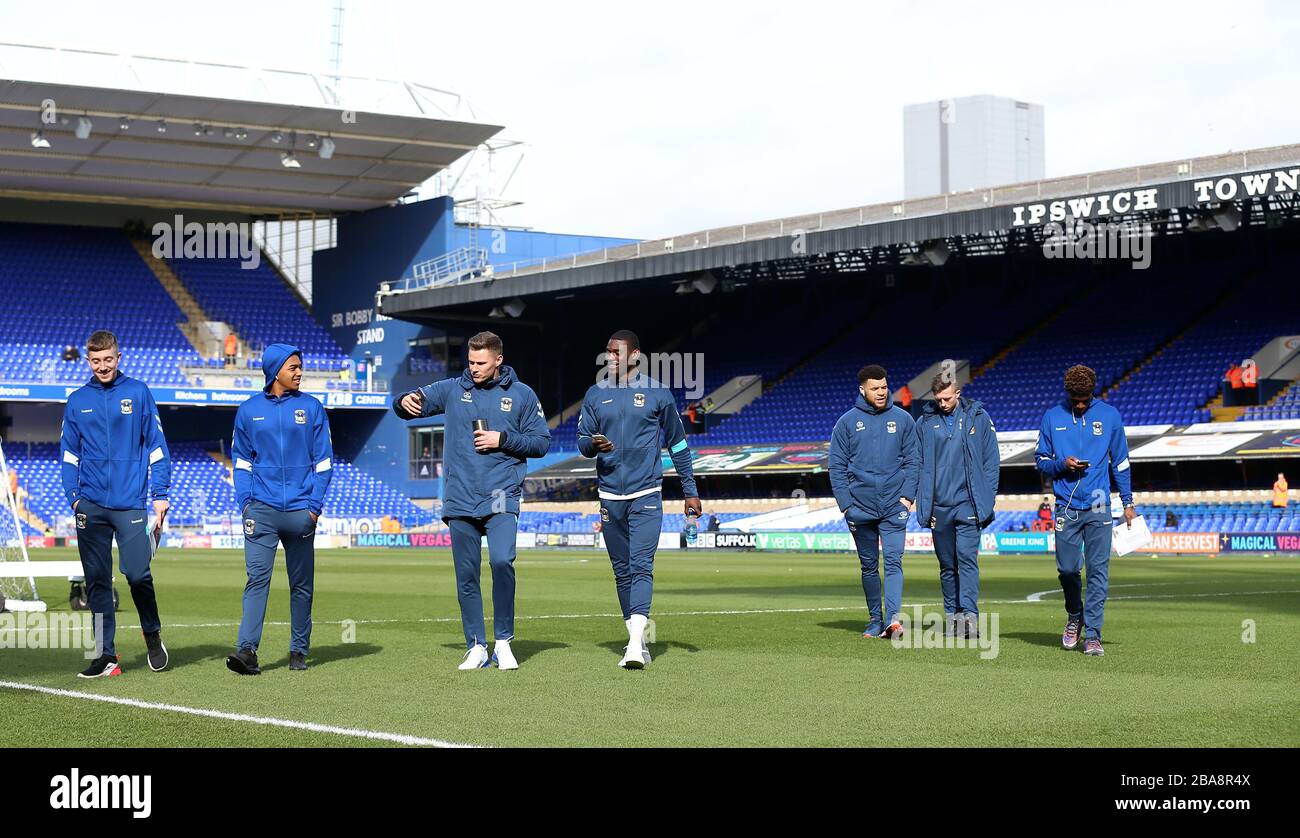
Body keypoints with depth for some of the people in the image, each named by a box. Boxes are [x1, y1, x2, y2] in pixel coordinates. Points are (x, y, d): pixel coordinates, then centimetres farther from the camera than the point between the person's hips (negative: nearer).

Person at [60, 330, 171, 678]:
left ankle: (153, 636, 16)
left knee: (137, 573, -9)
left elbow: (156, 445, 4)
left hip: (130, 503, -3)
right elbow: (69, 453, 13)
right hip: (91, 506, 3)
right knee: (96, 581, 3)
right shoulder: (77, 401, 10)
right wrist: (73, 495, 1)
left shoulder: (138, 393, 4)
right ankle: (105, 655, 9)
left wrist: (161, 493, -2)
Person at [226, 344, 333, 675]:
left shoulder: (312, 408, 6)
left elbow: (323, 460, 4)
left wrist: (315, 504, -5)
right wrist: (244, 500, -2)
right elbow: (241, 459, 10)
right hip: (261, 510, -1)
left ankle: (299, 650, 16)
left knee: (302, 583, 7)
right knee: (257, 577, -11)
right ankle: (247, 649, -17)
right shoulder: (249, 410, 8)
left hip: (300, 510, 1)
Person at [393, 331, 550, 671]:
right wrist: (405, 401, -17)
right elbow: (415, 401, 8)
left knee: (502, 561, -19)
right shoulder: (452, 389, 8)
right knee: (466, 576, 4)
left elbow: (541, 442, 5)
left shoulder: (521, 394, 5)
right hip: (460, 500, 2)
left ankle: (503, 642, -4)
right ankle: (477, 647, 14)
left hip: (501, 497, -2)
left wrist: (502, 439, -9)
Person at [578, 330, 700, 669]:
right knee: (622, 571, 8)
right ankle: (636, 641, 17)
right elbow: (582, 441, 10)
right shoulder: (595, 394, 9)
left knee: (641, 567, -14)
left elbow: (678, 444, 8)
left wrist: (691, 492, 7)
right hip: (610, 497, 4)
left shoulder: (657, 393, 2)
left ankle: (637, 644, -21)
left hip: (646, 495, -4)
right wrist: (593, 444, -15)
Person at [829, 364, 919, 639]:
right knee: (869, 566, 9)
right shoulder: (847, 422, 3)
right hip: (860, 507, 1)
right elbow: (837, 466, 3)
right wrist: (845, 503, -6)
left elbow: (913, 460, 7)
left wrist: (908, 495, -5)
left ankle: (893, 618, -22)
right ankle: (876, 620, 18)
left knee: (894, 562, -12)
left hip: (894, 506, -1)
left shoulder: (903, 420, 6)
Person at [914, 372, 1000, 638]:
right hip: (939, 505, 3)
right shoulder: (925, 422, 7)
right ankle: (951, 615, 15)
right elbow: (918, 463, 12)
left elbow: (991, 461, 5)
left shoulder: (978, 417, 3)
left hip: (968, 503, -3)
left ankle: (969, 614, -18)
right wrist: (923, 501, 4)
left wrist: (987, 499, -1)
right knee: (947, 564, 9)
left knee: (967, 557, -14)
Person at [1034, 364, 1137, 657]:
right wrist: (1062, 464, -10)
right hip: (1066, 508, 1)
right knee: (1067, 568, 1)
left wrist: (1128, 503, 8)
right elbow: (1041, 460, 11)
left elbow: (1121, 462, 10)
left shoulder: (1109, 416, 5)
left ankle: (1092, 635, -4)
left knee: (1098, 571, -6)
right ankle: (1075, 616, 29)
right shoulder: (1052, 417, 6)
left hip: (1098, 507, -1)